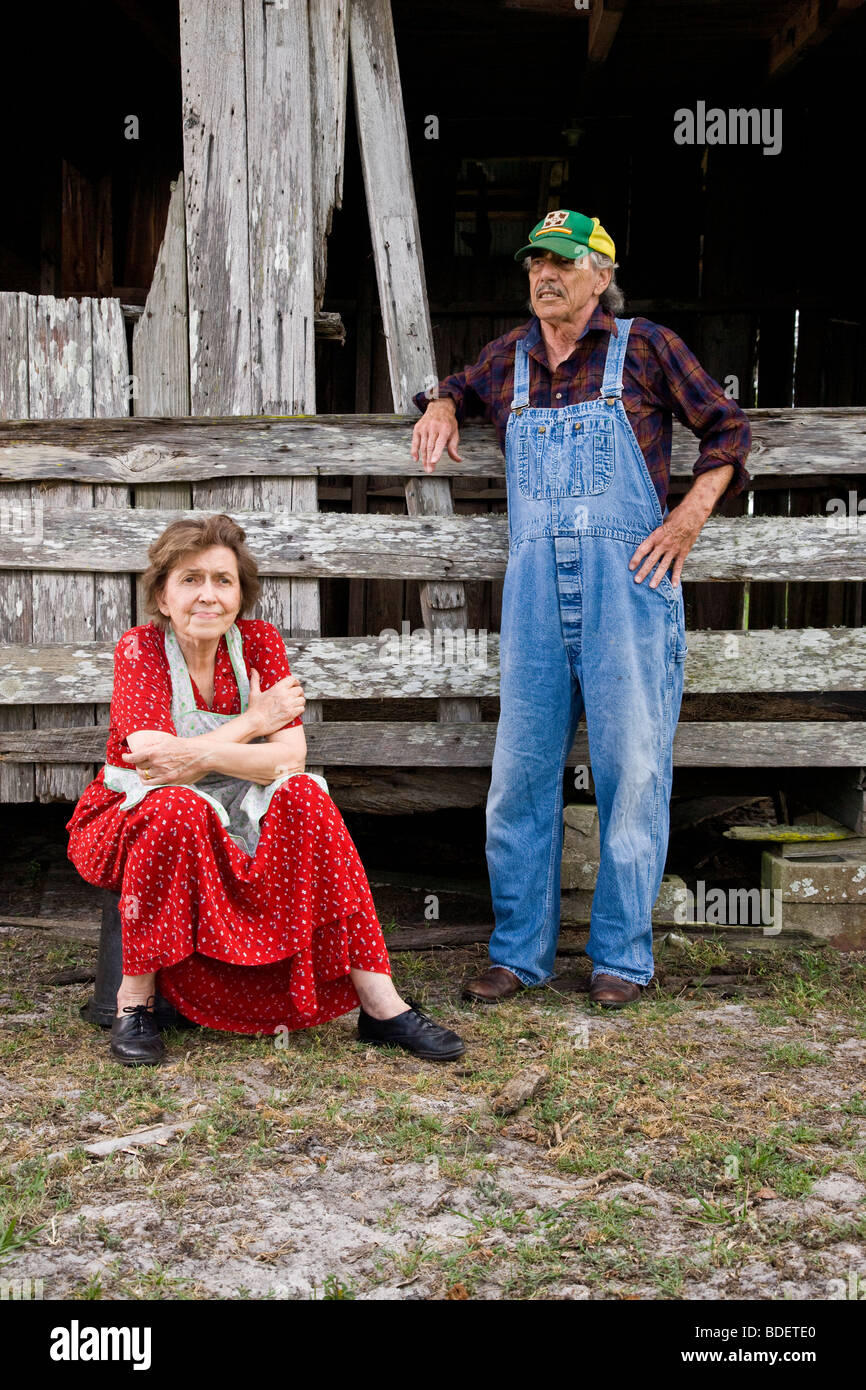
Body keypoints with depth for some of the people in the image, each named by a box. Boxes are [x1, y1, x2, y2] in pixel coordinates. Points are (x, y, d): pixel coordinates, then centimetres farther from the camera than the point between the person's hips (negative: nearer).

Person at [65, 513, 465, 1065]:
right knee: (178, 807, -35)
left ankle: (379, 1003, -25)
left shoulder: (258, 642, -2)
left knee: (304, 796, -24)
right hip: (131, 823, -3)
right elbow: (154, 762, -26)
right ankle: (135, 999, -20)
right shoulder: (140, 648, -11)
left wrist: (206, 756, -31)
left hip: (235, 824, 3)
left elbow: (291, 757, -15)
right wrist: (253, 721, -19)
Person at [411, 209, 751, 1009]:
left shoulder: (645, 348, 4)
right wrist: (441, 407, 14)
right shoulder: (509, 359, 16)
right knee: (520, 772, 3)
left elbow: (728, 429, 9)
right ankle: (519, 953, 13)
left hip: (627, 580, -3)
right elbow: (461, 389, 37)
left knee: (632, 769, -1)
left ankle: (622, 957, 10)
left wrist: (691, 515, -5)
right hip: (535, 585, 4)